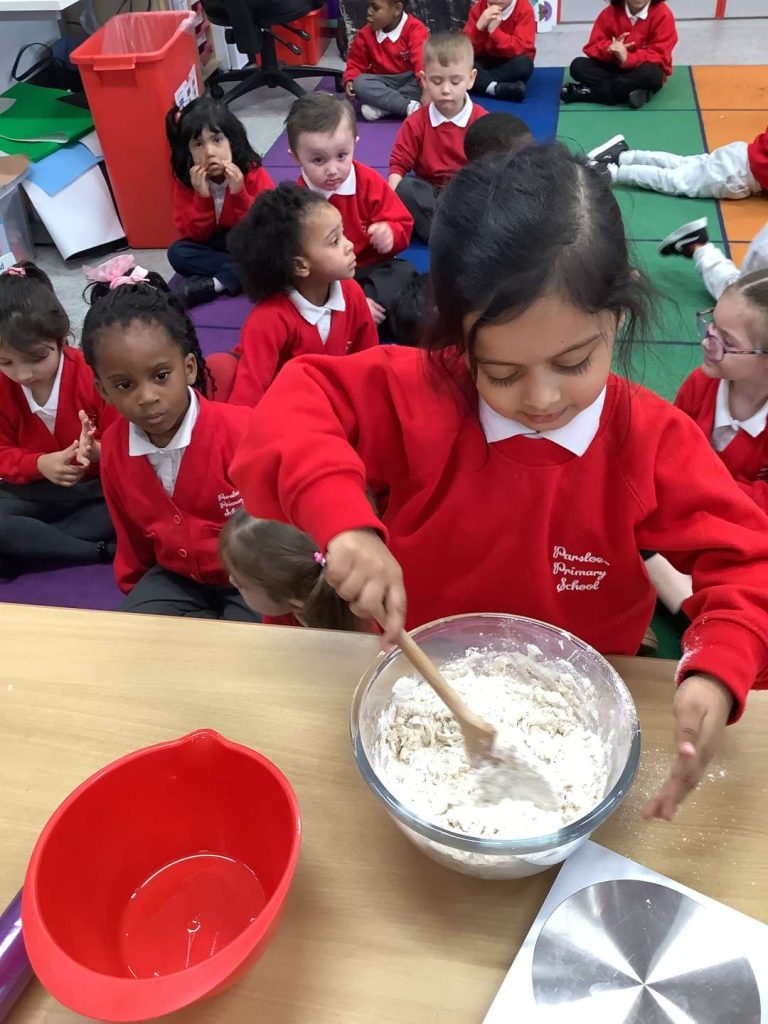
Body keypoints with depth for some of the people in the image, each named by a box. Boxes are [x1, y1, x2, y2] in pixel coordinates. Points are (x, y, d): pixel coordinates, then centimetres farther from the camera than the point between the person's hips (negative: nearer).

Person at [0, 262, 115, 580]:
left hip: (98, 485, -1)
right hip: (34, 491, 2)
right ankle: (104, 552, -25)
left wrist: (98, 452, -36)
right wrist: (41, 464, -25)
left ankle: (28, 544, -23)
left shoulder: (93, 374, -17)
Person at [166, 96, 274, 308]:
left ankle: (213, 285, -27)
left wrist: (239, 194, -33)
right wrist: (202, 197, -28)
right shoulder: (184, 180, -11)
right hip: (213, 247, 2)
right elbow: (193, 234, -13)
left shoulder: (254, 174, -18)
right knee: (177, 253, -24)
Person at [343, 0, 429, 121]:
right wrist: (349, 81, -14)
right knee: (359, 83, -27)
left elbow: (422, 59, -30)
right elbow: (356, 63, 9)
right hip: (384, 83, 2)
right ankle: (409, 106, -37)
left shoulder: (415, 28, -14)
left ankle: (381, 108, -32)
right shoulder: (365, 34, -1)